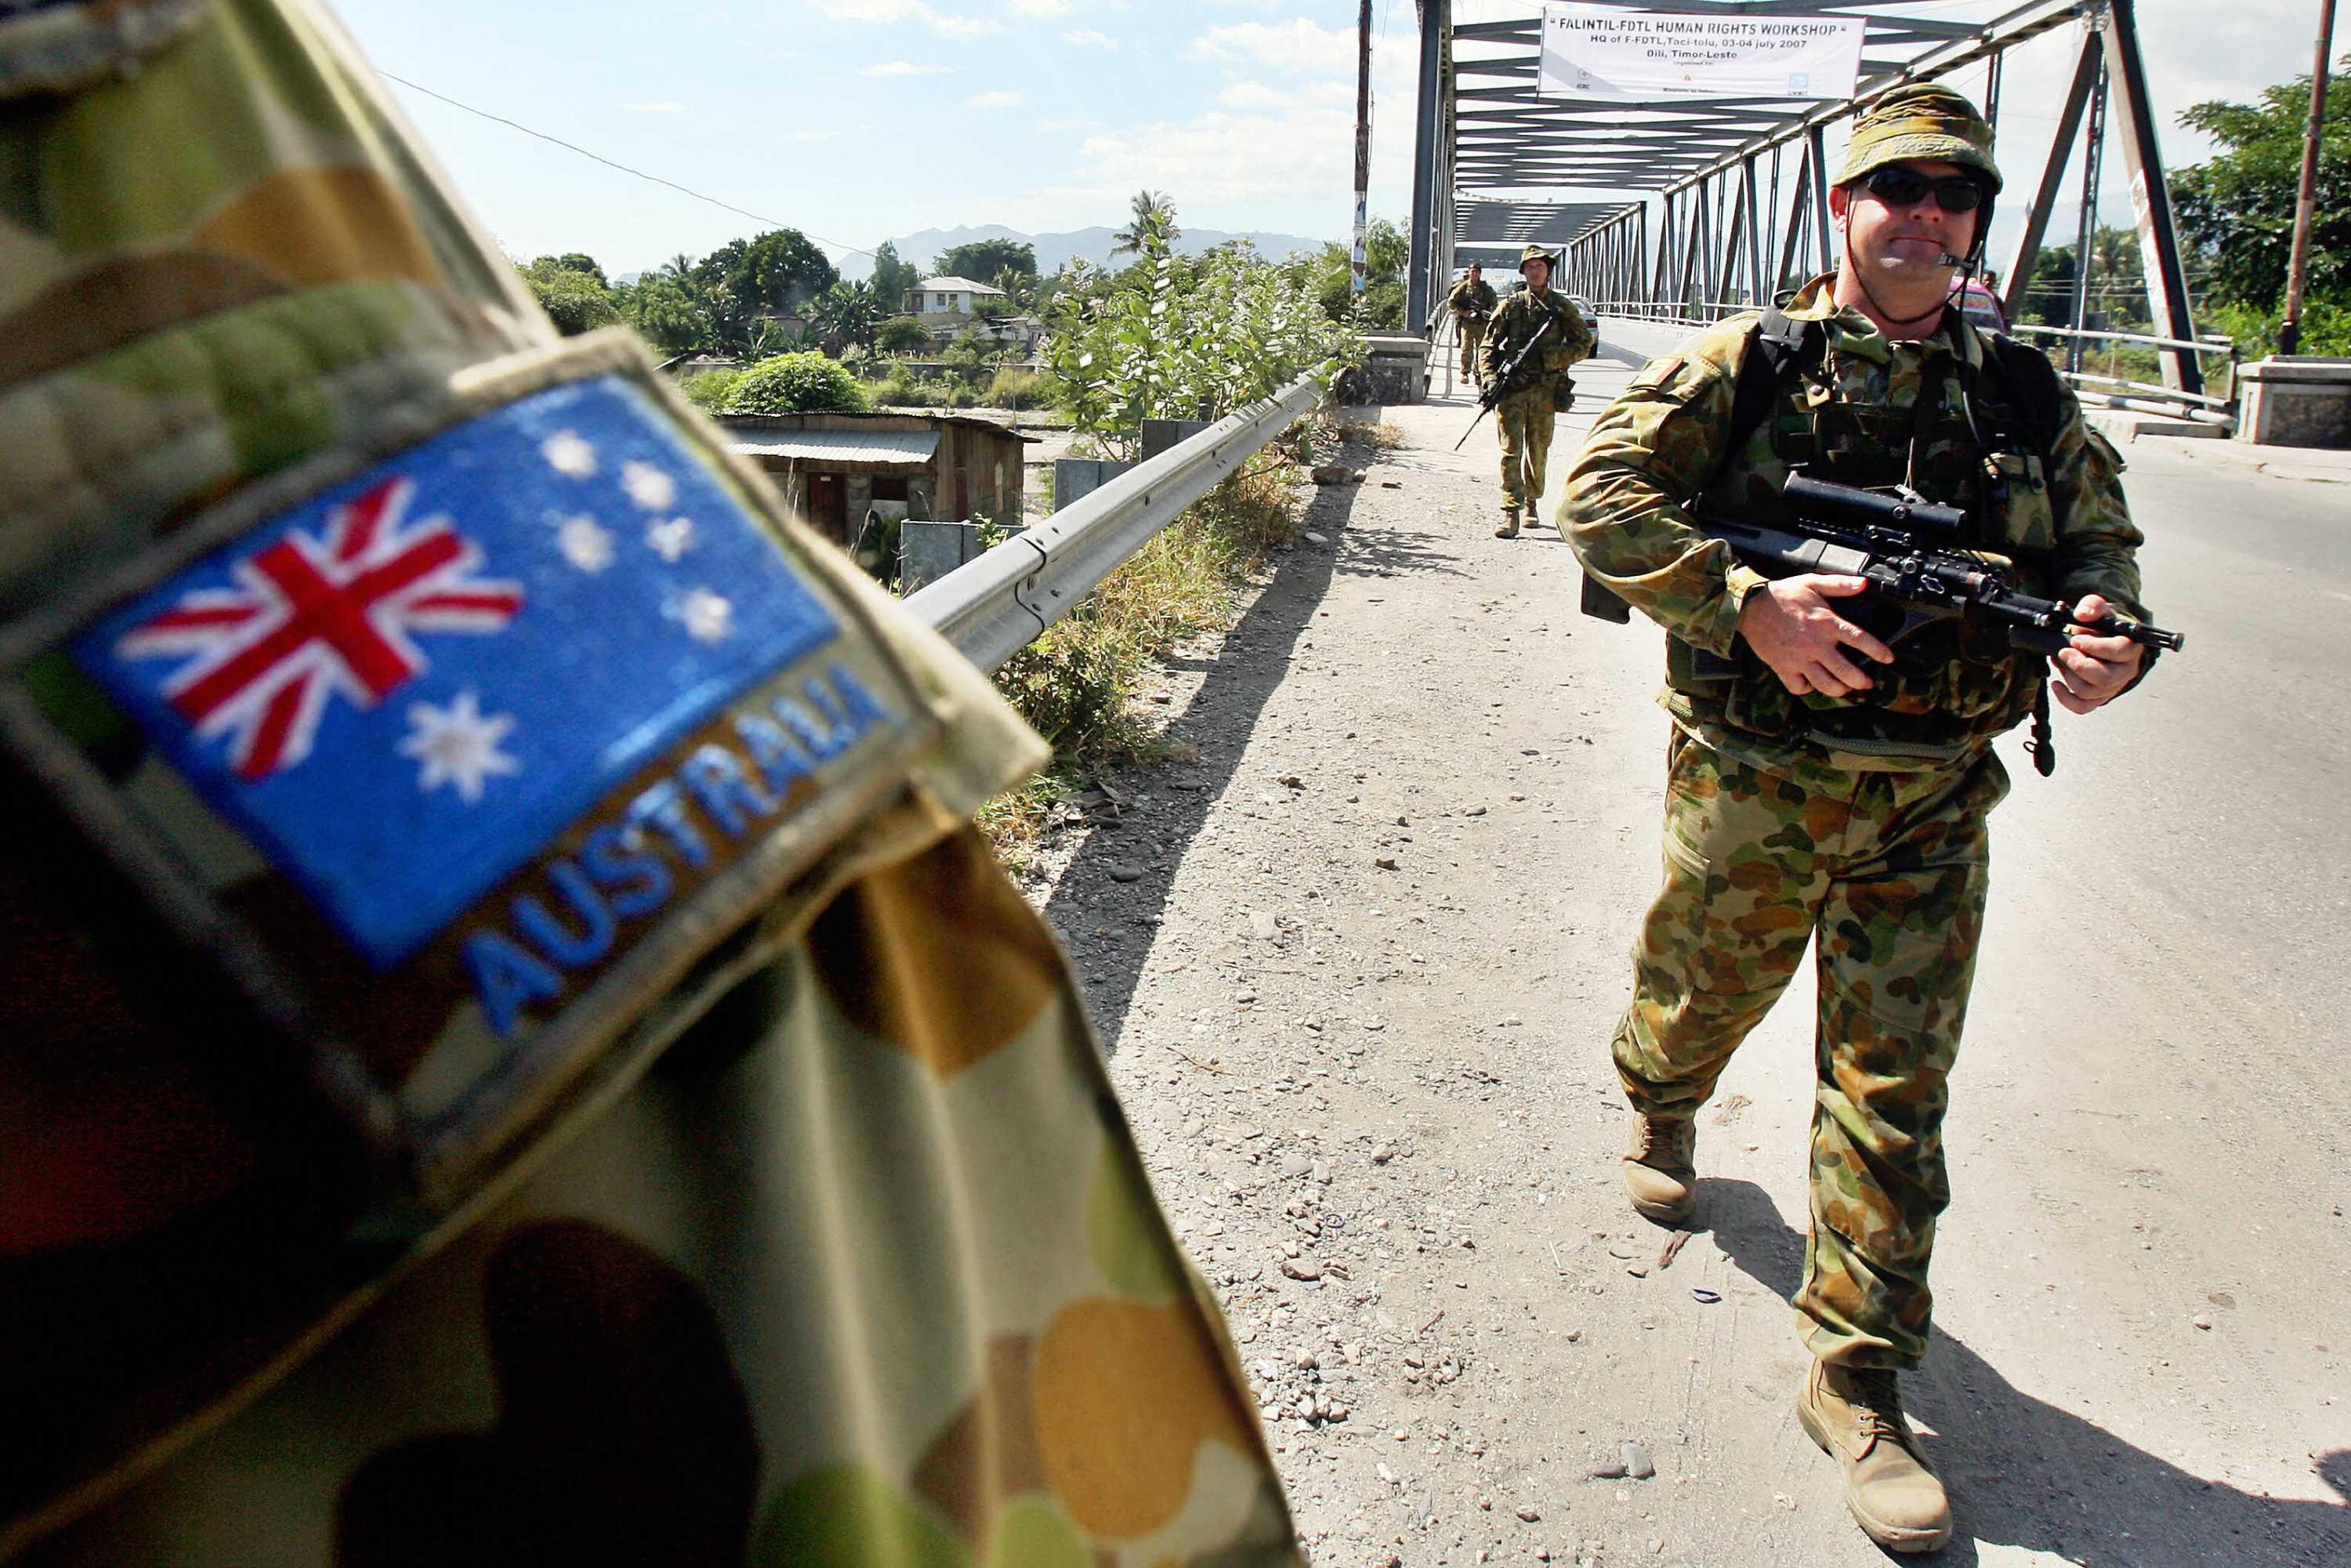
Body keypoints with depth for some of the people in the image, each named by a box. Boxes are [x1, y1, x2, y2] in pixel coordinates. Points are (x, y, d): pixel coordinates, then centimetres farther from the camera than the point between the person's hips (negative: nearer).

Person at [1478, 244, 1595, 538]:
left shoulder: (1562, 306, 9)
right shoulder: (1511, 306, 8)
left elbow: (1584, 344, 7)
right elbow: (1488, 346, 7)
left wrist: (1551, 357, -8)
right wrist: (1490, 378, -9)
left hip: (1546, 389, 1)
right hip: (1511, 388, -1)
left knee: (1538, 451, 9)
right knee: (1511, 450, -9)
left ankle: (1532, 502, 29)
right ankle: (1511, 513, -12)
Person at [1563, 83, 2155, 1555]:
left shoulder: (2025, 397, 6)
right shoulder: (1746, 364, -5)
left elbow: (2101, 541, 12)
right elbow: (1601, 496, -12)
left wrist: (2107, 638, -12)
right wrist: (1752, 604, -24)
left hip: (1932, 808, 2)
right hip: (1755, 784, -2)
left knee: (1895, 1095, 3)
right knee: (1702, 996, 20)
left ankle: (1858, 1378, 16)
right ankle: (1663, 1115, 56)